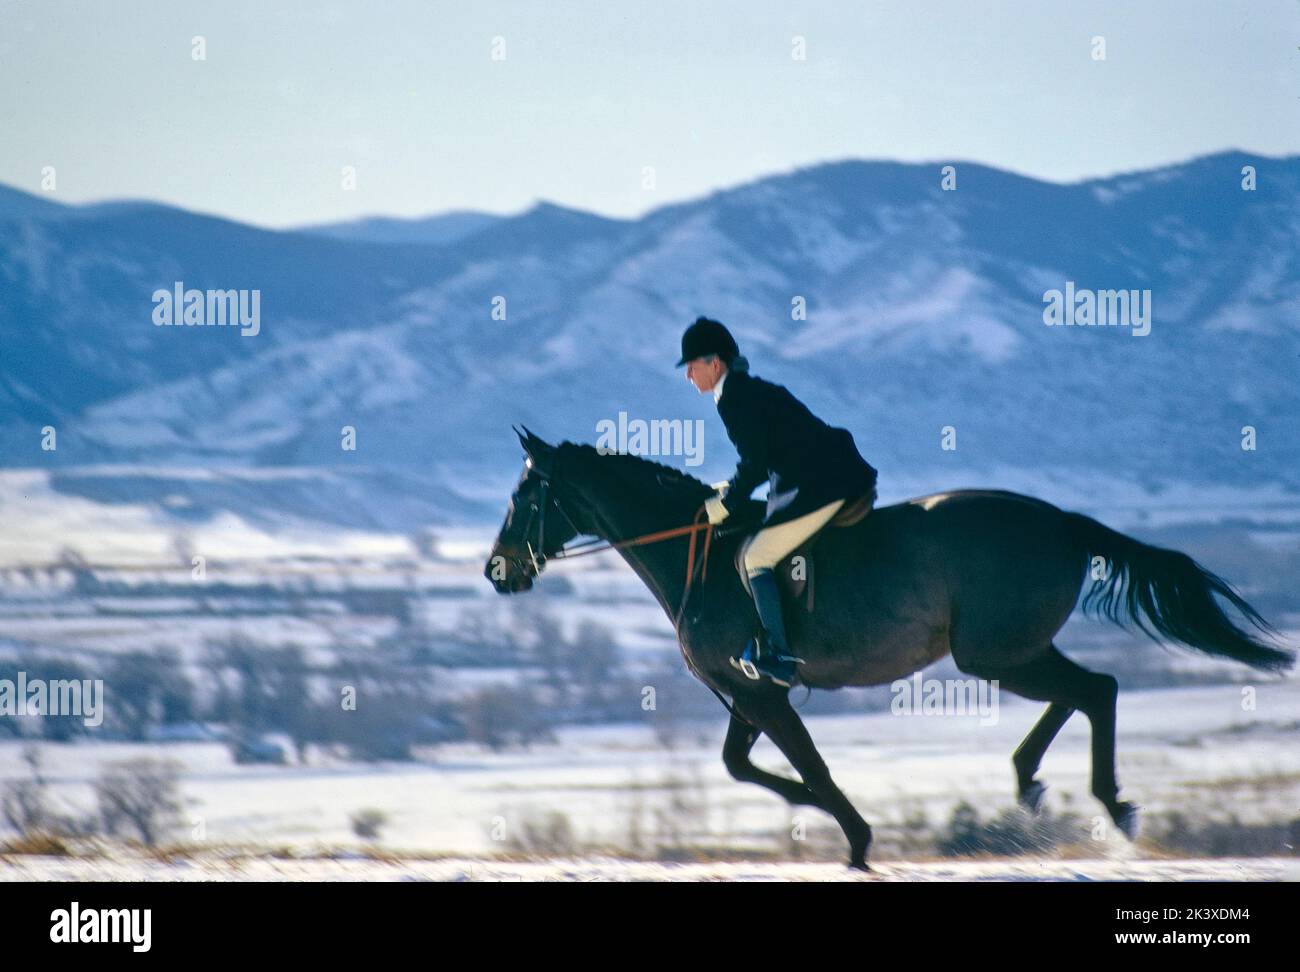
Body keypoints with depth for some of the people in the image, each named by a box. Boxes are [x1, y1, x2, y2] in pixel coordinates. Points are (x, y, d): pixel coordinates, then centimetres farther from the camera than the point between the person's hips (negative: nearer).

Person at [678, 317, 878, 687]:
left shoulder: (734, 398, -10)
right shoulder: (751, 389, 20)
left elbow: (755, 464, -15)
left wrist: (726, 504, -3)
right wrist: (730, 490, 20)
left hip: (819, 487, -10)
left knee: (756, 558, -8)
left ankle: (779, 656, -15)